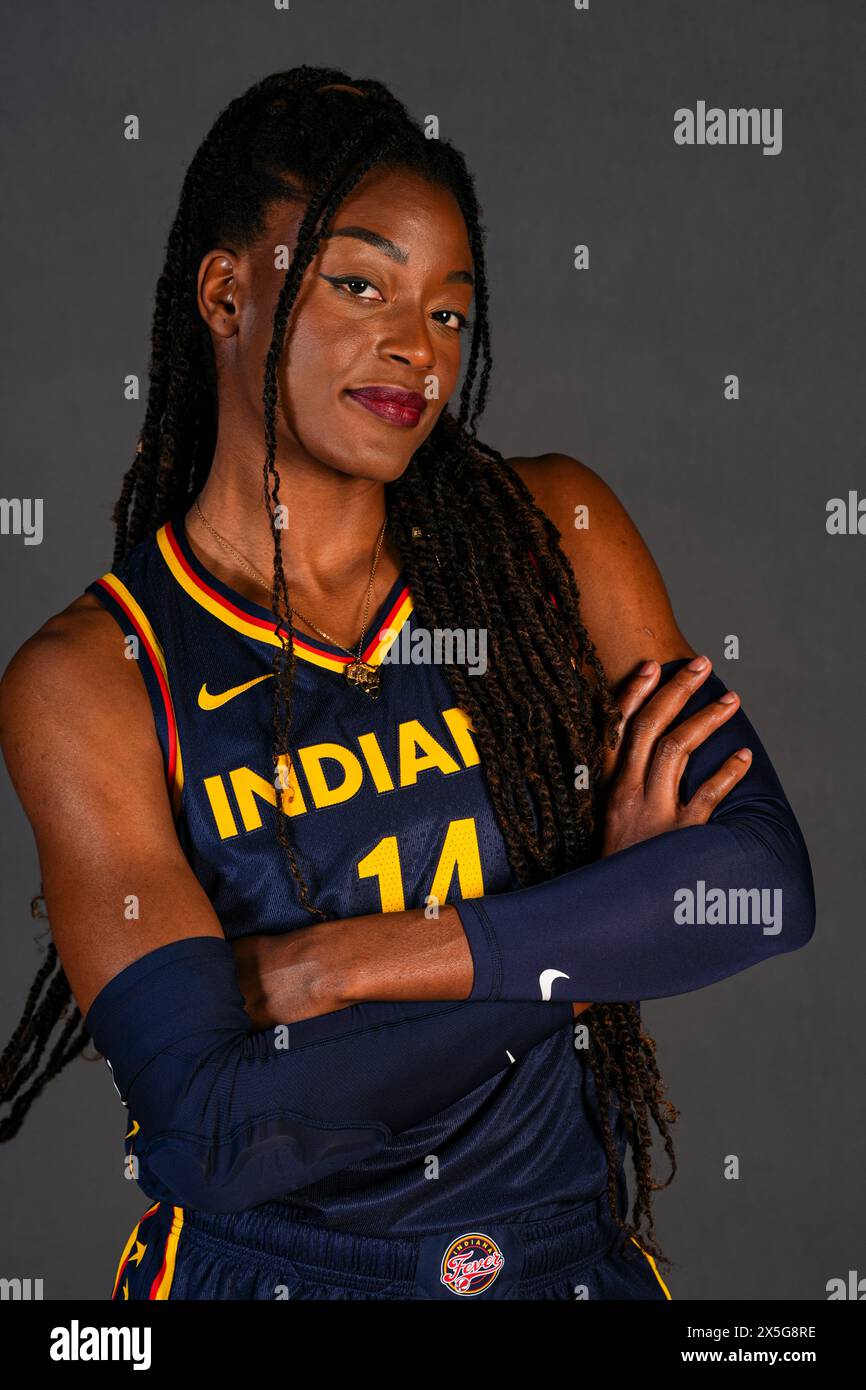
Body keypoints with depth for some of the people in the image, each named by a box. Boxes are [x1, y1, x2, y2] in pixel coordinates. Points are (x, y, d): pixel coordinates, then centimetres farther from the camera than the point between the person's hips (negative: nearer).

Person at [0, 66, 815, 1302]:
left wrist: (356, 959, -20)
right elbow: (217, 1132, -21)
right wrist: (603, 914, -17)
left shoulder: (554, 530, -4)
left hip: (573, 1255, 3)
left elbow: (764, 878, -14)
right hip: (264, 1269, -2)